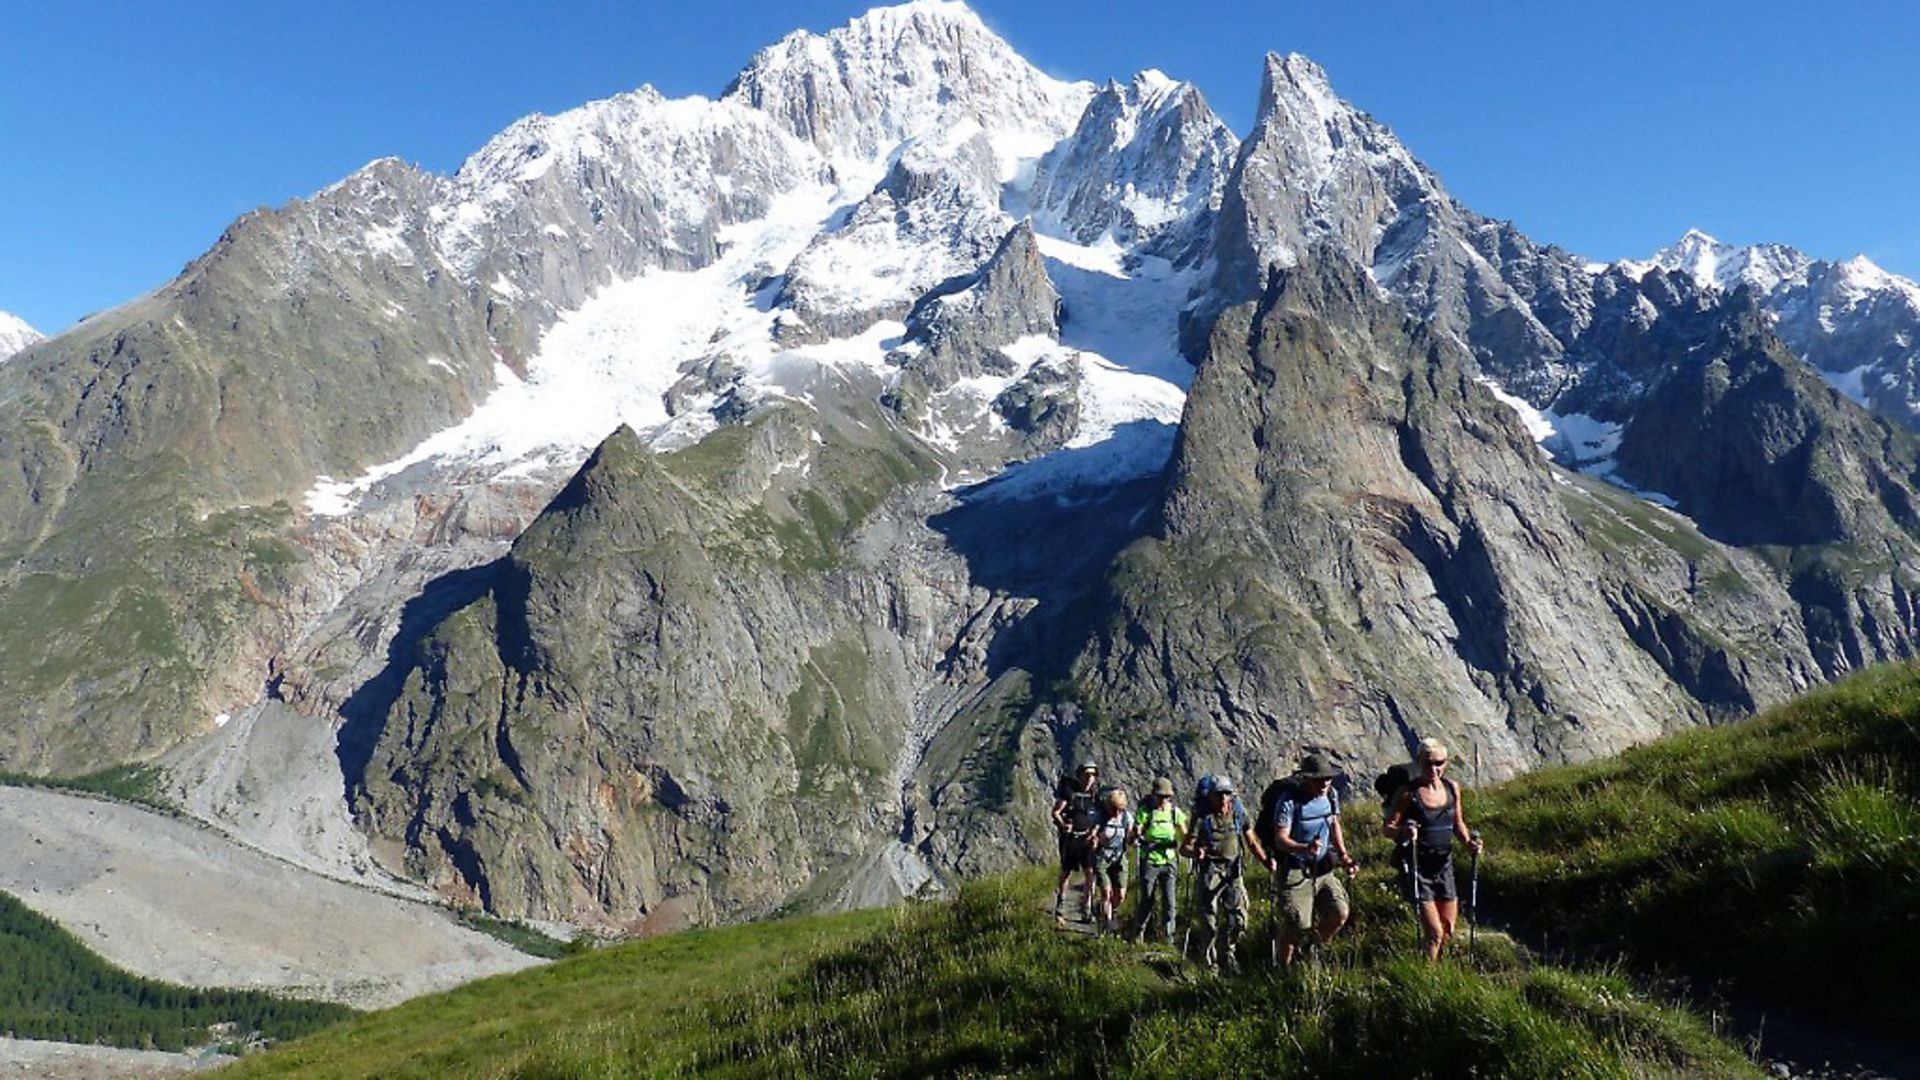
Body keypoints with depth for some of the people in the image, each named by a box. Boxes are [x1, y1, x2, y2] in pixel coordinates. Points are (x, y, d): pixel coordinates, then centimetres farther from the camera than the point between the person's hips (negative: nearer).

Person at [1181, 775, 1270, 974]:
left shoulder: (1240, 817, 10)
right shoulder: (1203, 820, 0)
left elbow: (1252, 842, 15)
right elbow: (1185, 848, -3)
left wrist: (1265, 861, -1)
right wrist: (1195, 852, -25)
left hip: (1234, 873, 3)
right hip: (1210, 873, -2)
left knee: (1238, 918, -5)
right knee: (1209, 921, -1)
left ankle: (1227, 953, 20)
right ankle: (1209, 961, 17)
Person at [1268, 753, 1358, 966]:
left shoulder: (1331, 795, 0)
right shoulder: (1289, 801, -19)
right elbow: (1280, 839, -21)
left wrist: (1343, 856, 5)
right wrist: (1305, 848, -40)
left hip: (1323, 868, 6)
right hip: (1295, 870, -6)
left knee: (1340, 913, -5)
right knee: (1296, 925, -8)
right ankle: (1283, 968, 14)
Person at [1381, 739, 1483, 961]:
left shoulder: (1452, 788, 3)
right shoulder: (1408, 793, -12)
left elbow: (1458, 824, 16)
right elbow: (1387, 827, -9)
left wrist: (1469, 841, -3)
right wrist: (1403, 832, -30)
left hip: (1444, 865, 5)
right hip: (1418, 867, -5)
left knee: (1448, 931, 13)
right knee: (1435, 933, -8)